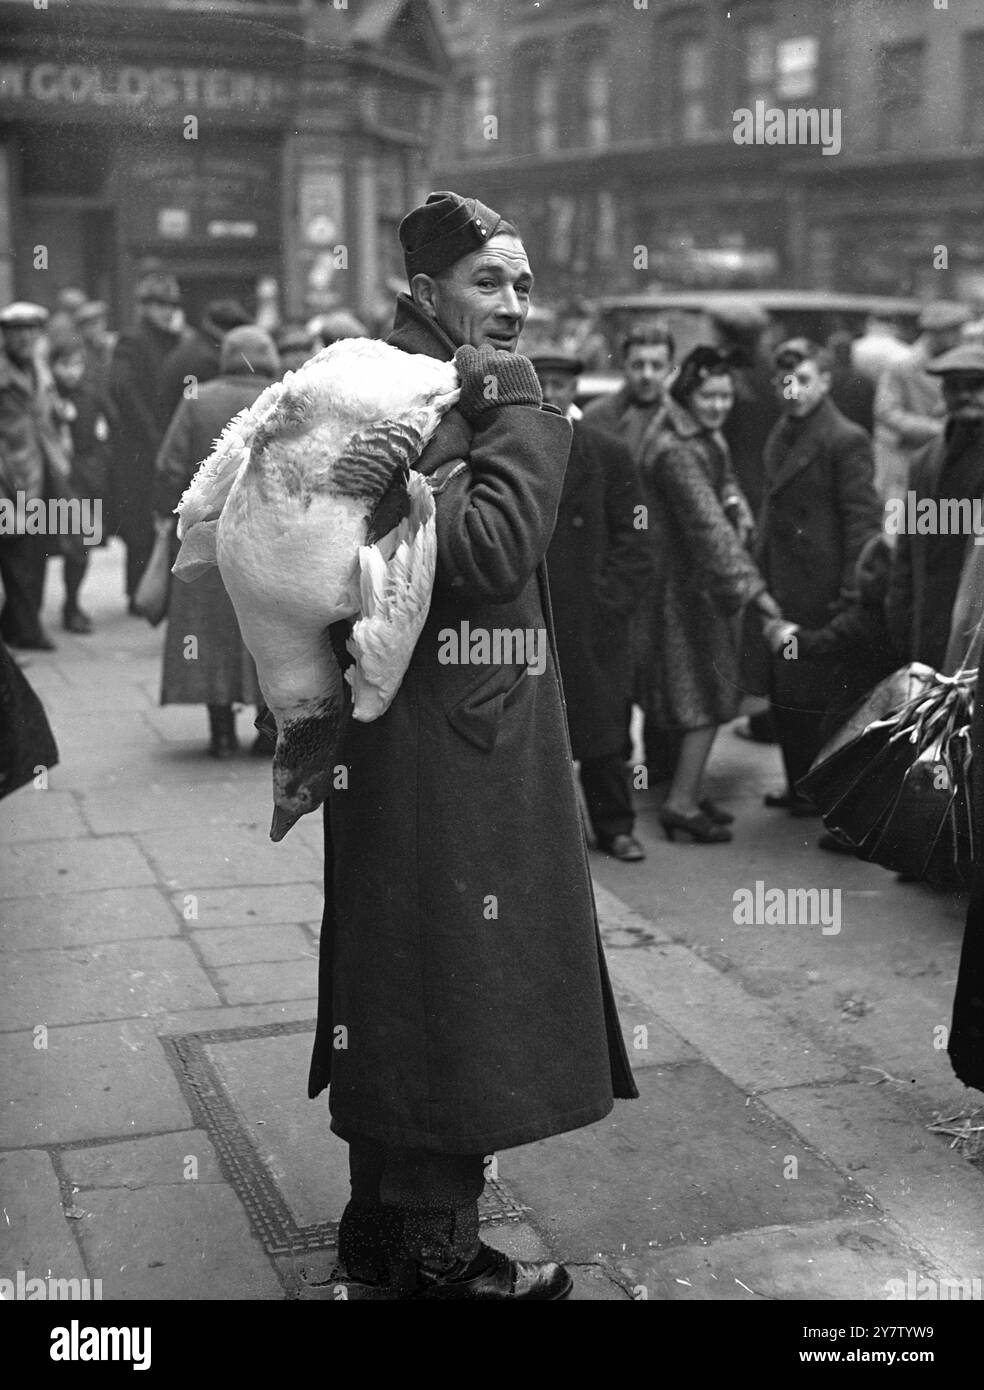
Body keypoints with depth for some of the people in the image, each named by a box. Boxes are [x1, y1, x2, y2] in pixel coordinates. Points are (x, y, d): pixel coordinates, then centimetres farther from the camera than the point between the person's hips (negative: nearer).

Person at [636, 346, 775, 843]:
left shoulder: (708, 437, 7)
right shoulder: (675, 452, -23)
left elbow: (726, 485, 22)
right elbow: (708, 526, -29)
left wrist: (738, 511, -2)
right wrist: (752, 588, -32)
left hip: (707, 583, 9)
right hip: (687, 585, -9)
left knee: (707, 692, 14)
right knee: (707, 694, -4)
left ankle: (688, 793, 23)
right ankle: (681, 802, 3)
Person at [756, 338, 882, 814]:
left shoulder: (846, 440, -14)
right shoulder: (781, 436, 13)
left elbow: (863, 519, -16)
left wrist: (850, 596, -20)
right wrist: (760, 571, 15)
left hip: (821, 595, -8)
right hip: (780, 590, 8)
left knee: (817, 698, 1)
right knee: (784, 696, 14)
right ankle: (798, 786, 27)